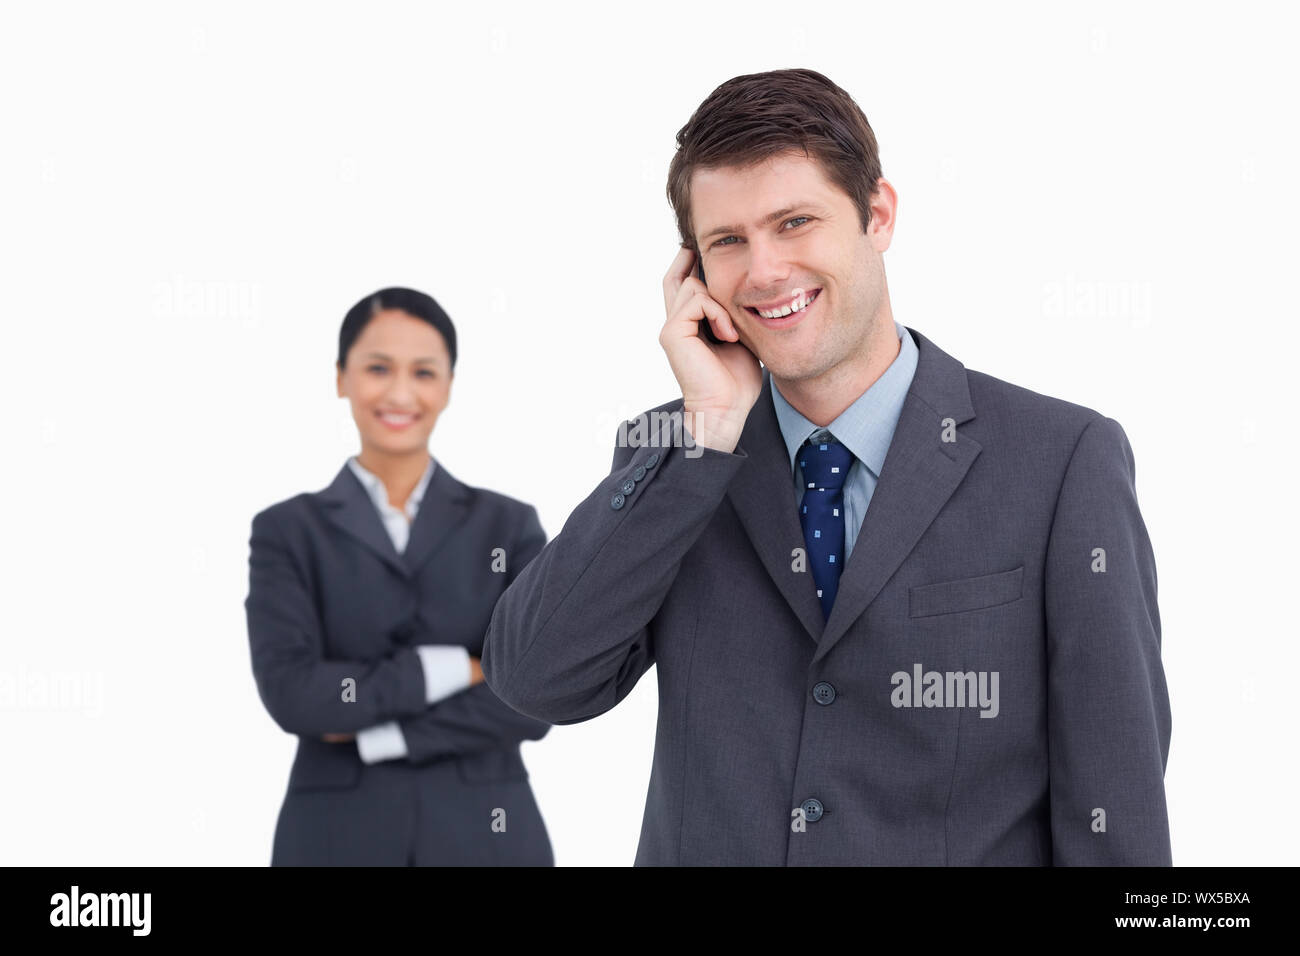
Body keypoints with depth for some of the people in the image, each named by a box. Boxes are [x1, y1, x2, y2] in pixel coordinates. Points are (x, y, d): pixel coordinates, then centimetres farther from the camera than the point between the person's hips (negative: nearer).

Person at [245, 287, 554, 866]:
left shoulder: (508, 527, 5)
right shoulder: (288, 532, 3)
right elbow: (290, 693, -11)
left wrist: (370, 731, -10)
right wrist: (448, 669, -13)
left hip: (484, 839, 1)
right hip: (338, 840, 0)